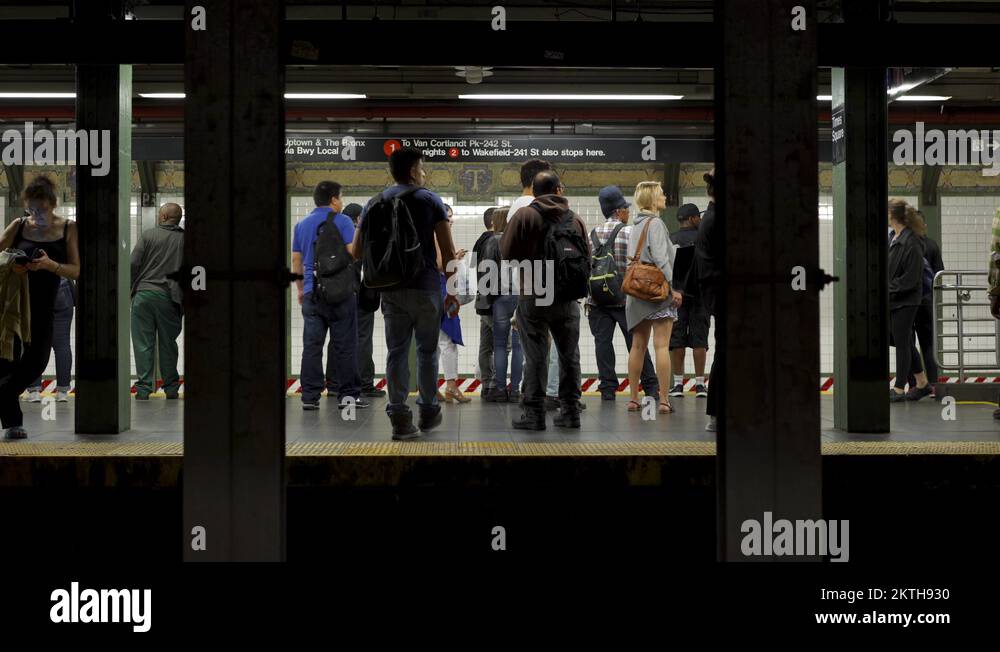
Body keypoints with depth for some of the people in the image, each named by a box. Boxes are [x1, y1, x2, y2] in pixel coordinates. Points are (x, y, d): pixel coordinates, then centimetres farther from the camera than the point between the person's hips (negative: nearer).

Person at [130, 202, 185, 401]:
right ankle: (171, 388, 15)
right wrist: (183, 299, 13)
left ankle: (143, 388, 1)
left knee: (143, 343, 3)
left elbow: (133, 264, -4)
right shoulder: (185, 239, 4)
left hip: (144, 294, -1)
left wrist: (129, 289, 8)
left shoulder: (148, 235, 1)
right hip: (169, 297, 1)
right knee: (168, 343, 11)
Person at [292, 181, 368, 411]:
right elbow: (353, 253, -11)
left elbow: (296, 260, 14)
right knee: (344, 345, 2)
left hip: (311, 293, 4)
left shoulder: (302, 224, 12)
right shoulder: (343, 221, -3)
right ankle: (348, 394, 3)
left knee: (312, 345, 3)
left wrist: (301, 289, 21)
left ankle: (310, 396, 1)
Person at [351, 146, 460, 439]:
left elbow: (356, 251, 8)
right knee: (427, 351, 10)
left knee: (396, 352, 4)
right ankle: (428, 412, 17)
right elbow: (448, 251, -6)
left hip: (390, 289, 2)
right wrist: (452, 291, -1)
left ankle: (399, 418, -2)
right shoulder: (430, 200, -1)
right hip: (425, 287, -2)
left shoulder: (375, 203, 8)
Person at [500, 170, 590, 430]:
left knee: (535, 357, 1)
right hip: (567, 297, 3)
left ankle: (534, 413, 0)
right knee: (569, 355, 12)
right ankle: (570, 411, 15)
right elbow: (586, 258, 4)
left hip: (533, 296, -3)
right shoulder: (576, 220, 3)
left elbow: (507, 253, -8)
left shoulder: (524, 216, -6)